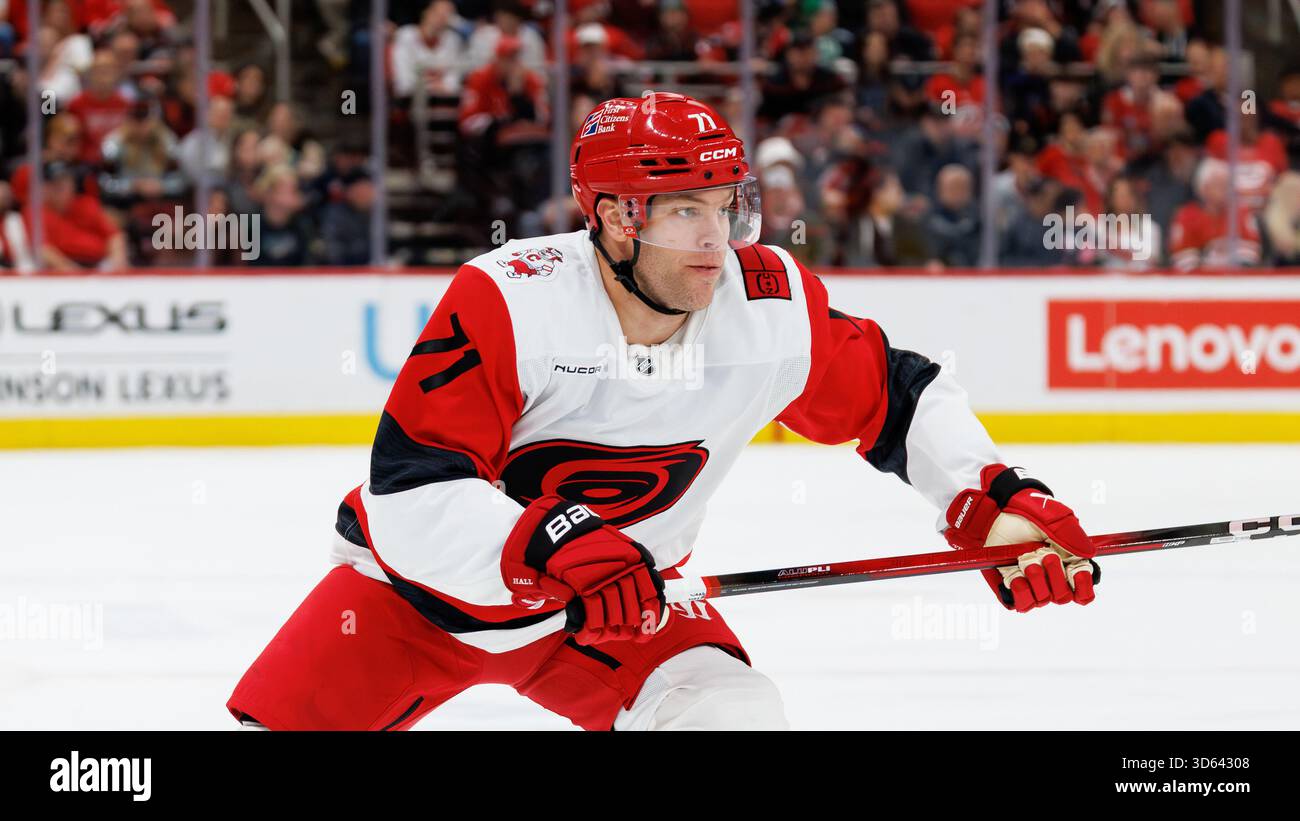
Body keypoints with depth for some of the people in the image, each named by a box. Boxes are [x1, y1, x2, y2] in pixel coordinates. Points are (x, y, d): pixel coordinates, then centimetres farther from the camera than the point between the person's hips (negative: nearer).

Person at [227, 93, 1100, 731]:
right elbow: (408, 497, -32)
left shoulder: (772, 304, -16)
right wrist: (546, 547, -45)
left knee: (731, 712, -23)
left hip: (626, 602, 3)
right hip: (424, 580, -2)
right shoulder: (505, 301, -28)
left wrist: (997, 503, -14)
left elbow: (898, 402, 0)